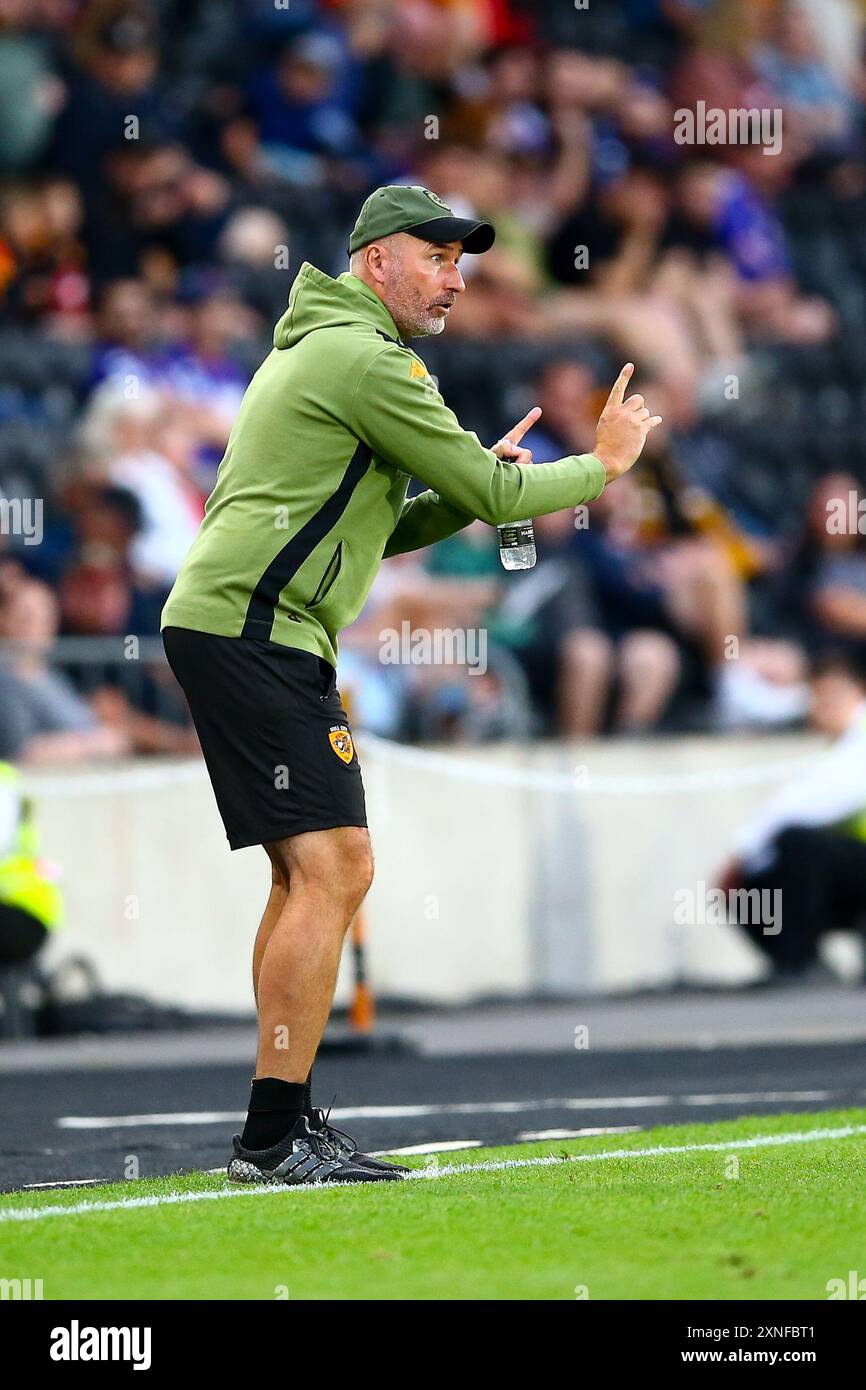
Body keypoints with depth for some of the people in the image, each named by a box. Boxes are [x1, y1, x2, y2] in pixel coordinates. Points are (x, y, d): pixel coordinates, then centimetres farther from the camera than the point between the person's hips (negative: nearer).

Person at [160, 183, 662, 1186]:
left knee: (308, 875, 13)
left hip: (223, 629, 11)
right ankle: (273, 1138, -17)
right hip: (252, 629, -11)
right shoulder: (364, 358, -10)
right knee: (333, 869, -14)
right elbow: (492, 493, -10)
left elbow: (375, 530, 28)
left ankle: (284, 1128, 14)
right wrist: (602, 463, 6)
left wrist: (476, 487, 14)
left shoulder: (318, 347, 24)